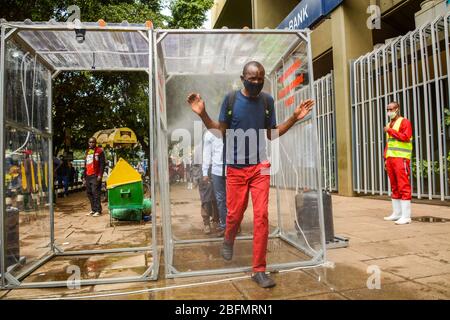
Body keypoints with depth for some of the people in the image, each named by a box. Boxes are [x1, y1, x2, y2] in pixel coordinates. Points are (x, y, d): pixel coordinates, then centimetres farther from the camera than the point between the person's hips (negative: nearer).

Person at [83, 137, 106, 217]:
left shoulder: (99, 151, -1)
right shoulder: (87, 152, 20)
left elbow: (102, 164, -7)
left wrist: (100, 175, -15)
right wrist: (84, 176, 21)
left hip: (95, 176, -7)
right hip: (88, 176, 7)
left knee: (95, 192, -11)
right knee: (89, 193, 9)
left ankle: (98, 210, -7)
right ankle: (93, 210, 18)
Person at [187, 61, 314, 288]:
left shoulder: (267, 101, 3)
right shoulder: (231, 99, -3)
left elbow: (271, 134, 9)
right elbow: (220, 132, -1)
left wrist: (294, 118, 0)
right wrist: (202, 114, -14)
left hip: (260, 166, 1)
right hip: (236, 167, -1)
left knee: (261, 216, -4)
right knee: (235, 214, 7)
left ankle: (259, 270, 9)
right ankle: (228, 241, 43)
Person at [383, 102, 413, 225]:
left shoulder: (404, 122, 0)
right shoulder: (389, 124, 23)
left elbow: (405, 137, -16)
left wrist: (390, 131, -10)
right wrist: (386, 158, 17)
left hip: (401, 158, -8)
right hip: (390, 159, 8)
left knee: (403, 187, -10)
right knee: (394, 187, 10)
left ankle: (406, 216, -8)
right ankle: (396, 213, 16)